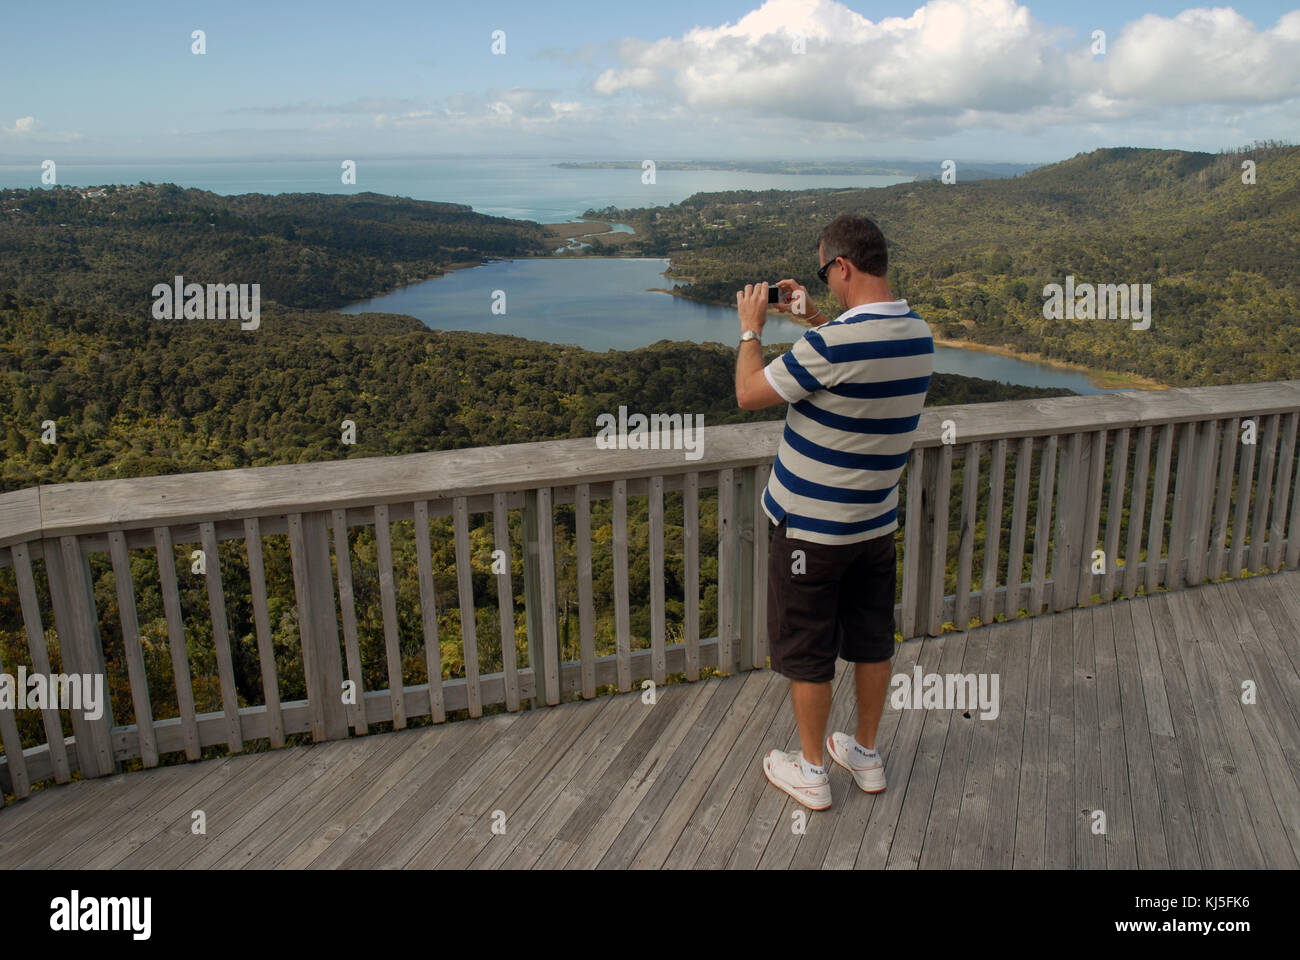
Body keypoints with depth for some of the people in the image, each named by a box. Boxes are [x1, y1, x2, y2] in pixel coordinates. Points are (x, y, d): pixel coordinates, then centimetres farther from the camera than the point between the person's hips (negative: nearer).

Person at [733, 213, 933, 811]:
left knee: (807, 654, 9)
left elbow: (749, 394, -16)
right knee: (872, 641, 19)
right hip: (876, 522, 7)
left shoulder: (833, 343, -27)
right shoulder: (919, 335, -1)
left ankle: (811, 772, 25)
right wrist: (813, 320, 18)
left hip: (811, 527, -7)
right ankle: (866, 755, 37)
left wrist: (751, 328, -1)